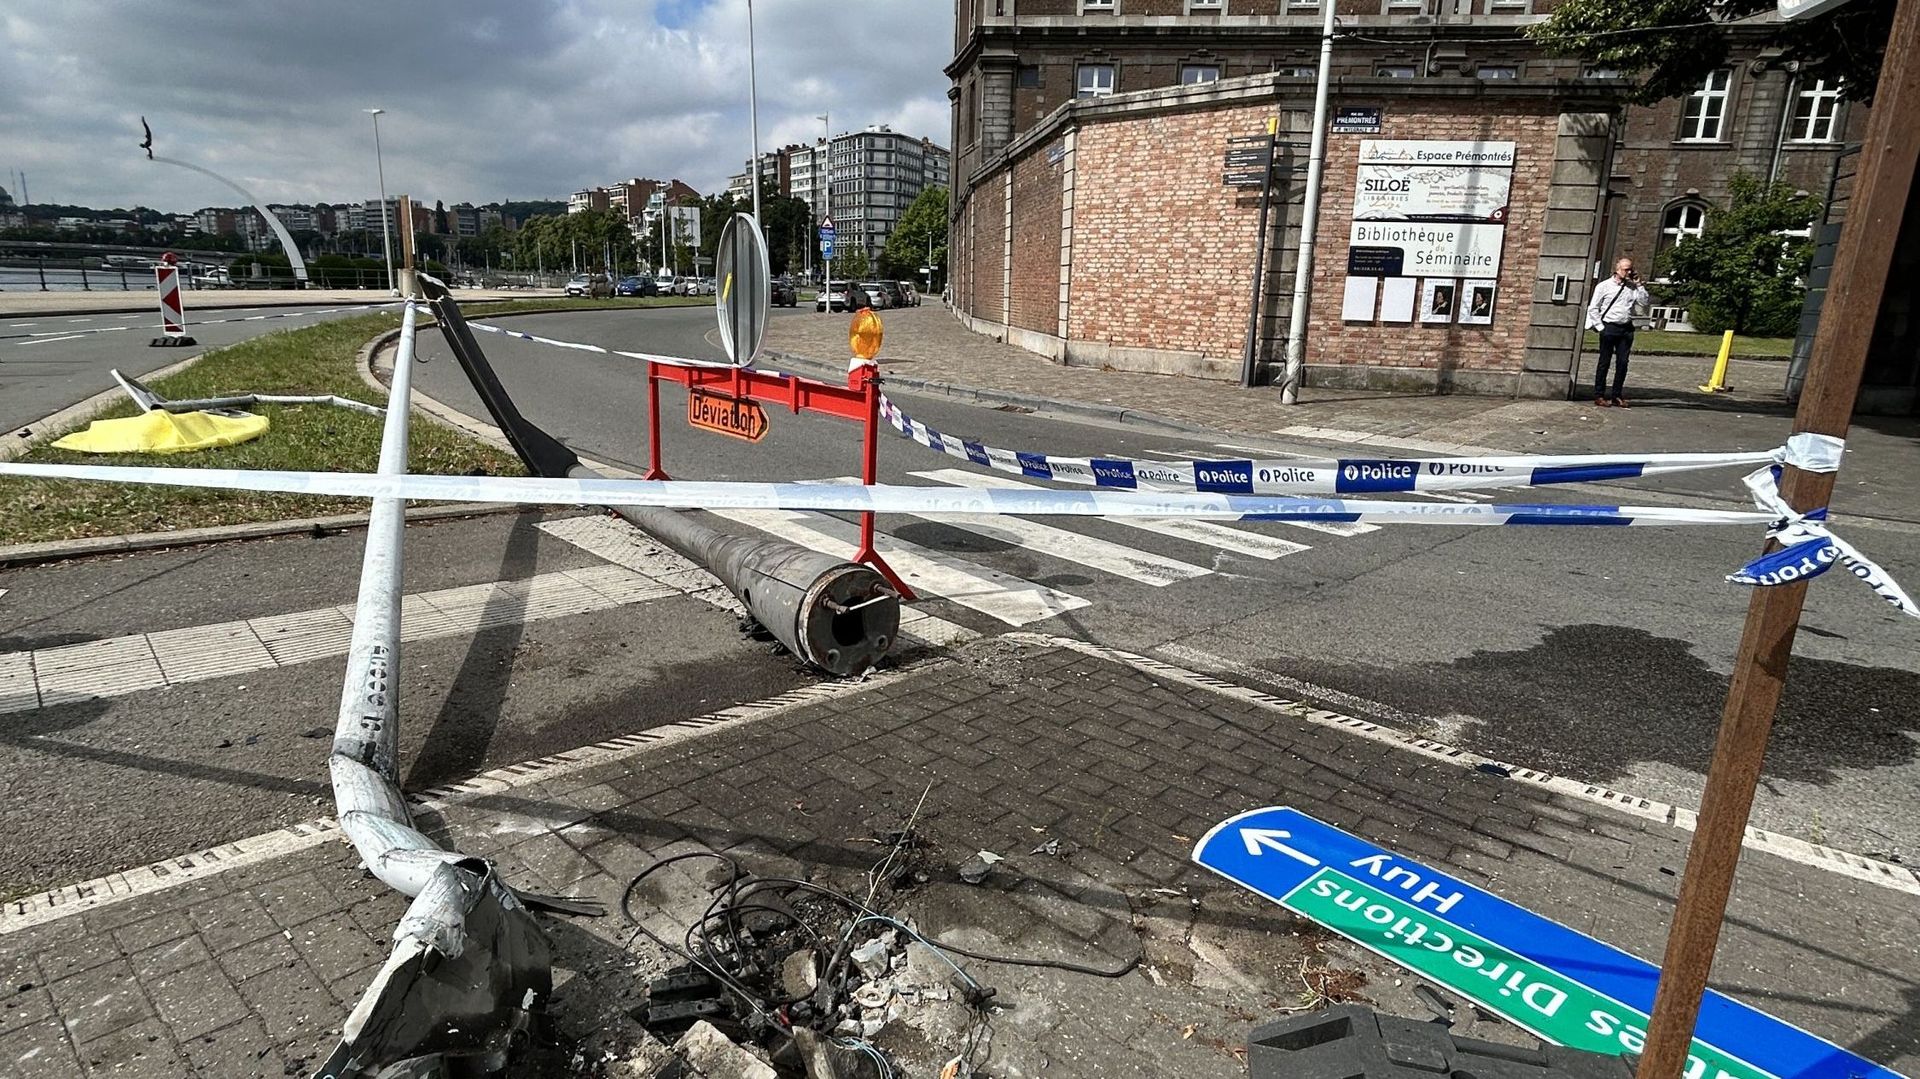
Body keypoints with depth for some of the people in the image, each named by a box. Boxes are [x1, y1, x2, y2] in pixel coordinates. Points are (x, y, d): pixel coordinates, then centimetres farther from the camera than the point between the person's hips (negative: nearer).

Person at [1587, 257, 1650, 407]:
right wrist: (1600, 327, -6)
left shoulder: (1633, 287, 11)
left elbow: (1644, 302, 2)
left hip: (1626, 329, 4)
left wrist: (1639, 285, -1)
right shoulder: (1604, 286, 1)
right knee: (1604, 362, 1)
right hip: (1609, 328, -4)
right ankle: (1599, 395, 6)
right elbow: (1593, 308, 0)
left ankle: (1617, 396, 11)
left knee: (1622, 363, 4)